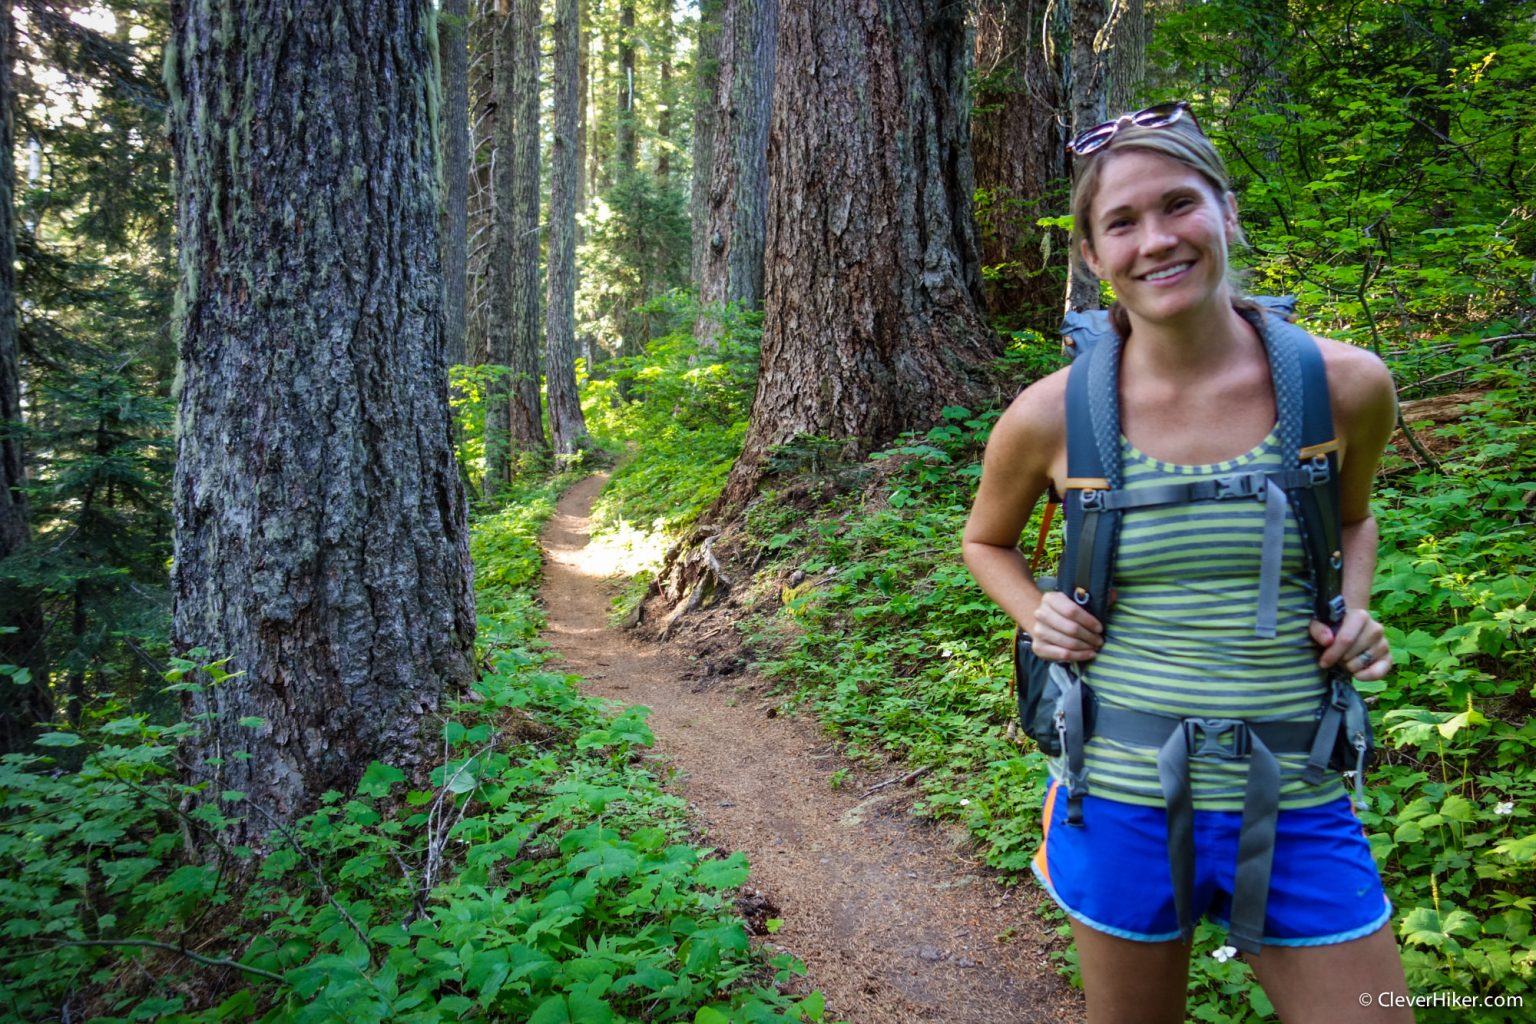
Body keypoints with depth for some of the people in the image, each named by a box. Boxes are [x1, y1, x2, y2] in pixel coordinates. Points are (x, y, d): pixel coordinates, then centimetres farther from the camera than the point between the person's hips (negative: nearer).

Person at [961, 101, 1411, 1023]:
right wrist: (1037, 615, -9)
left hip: (1298, 807, 1)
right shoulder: (1054, 417, -11)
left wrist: (1355, 613, -3)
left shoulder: (1345, 385, -7)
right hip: (1122, 801, 0)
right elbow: (987, 541, 9)